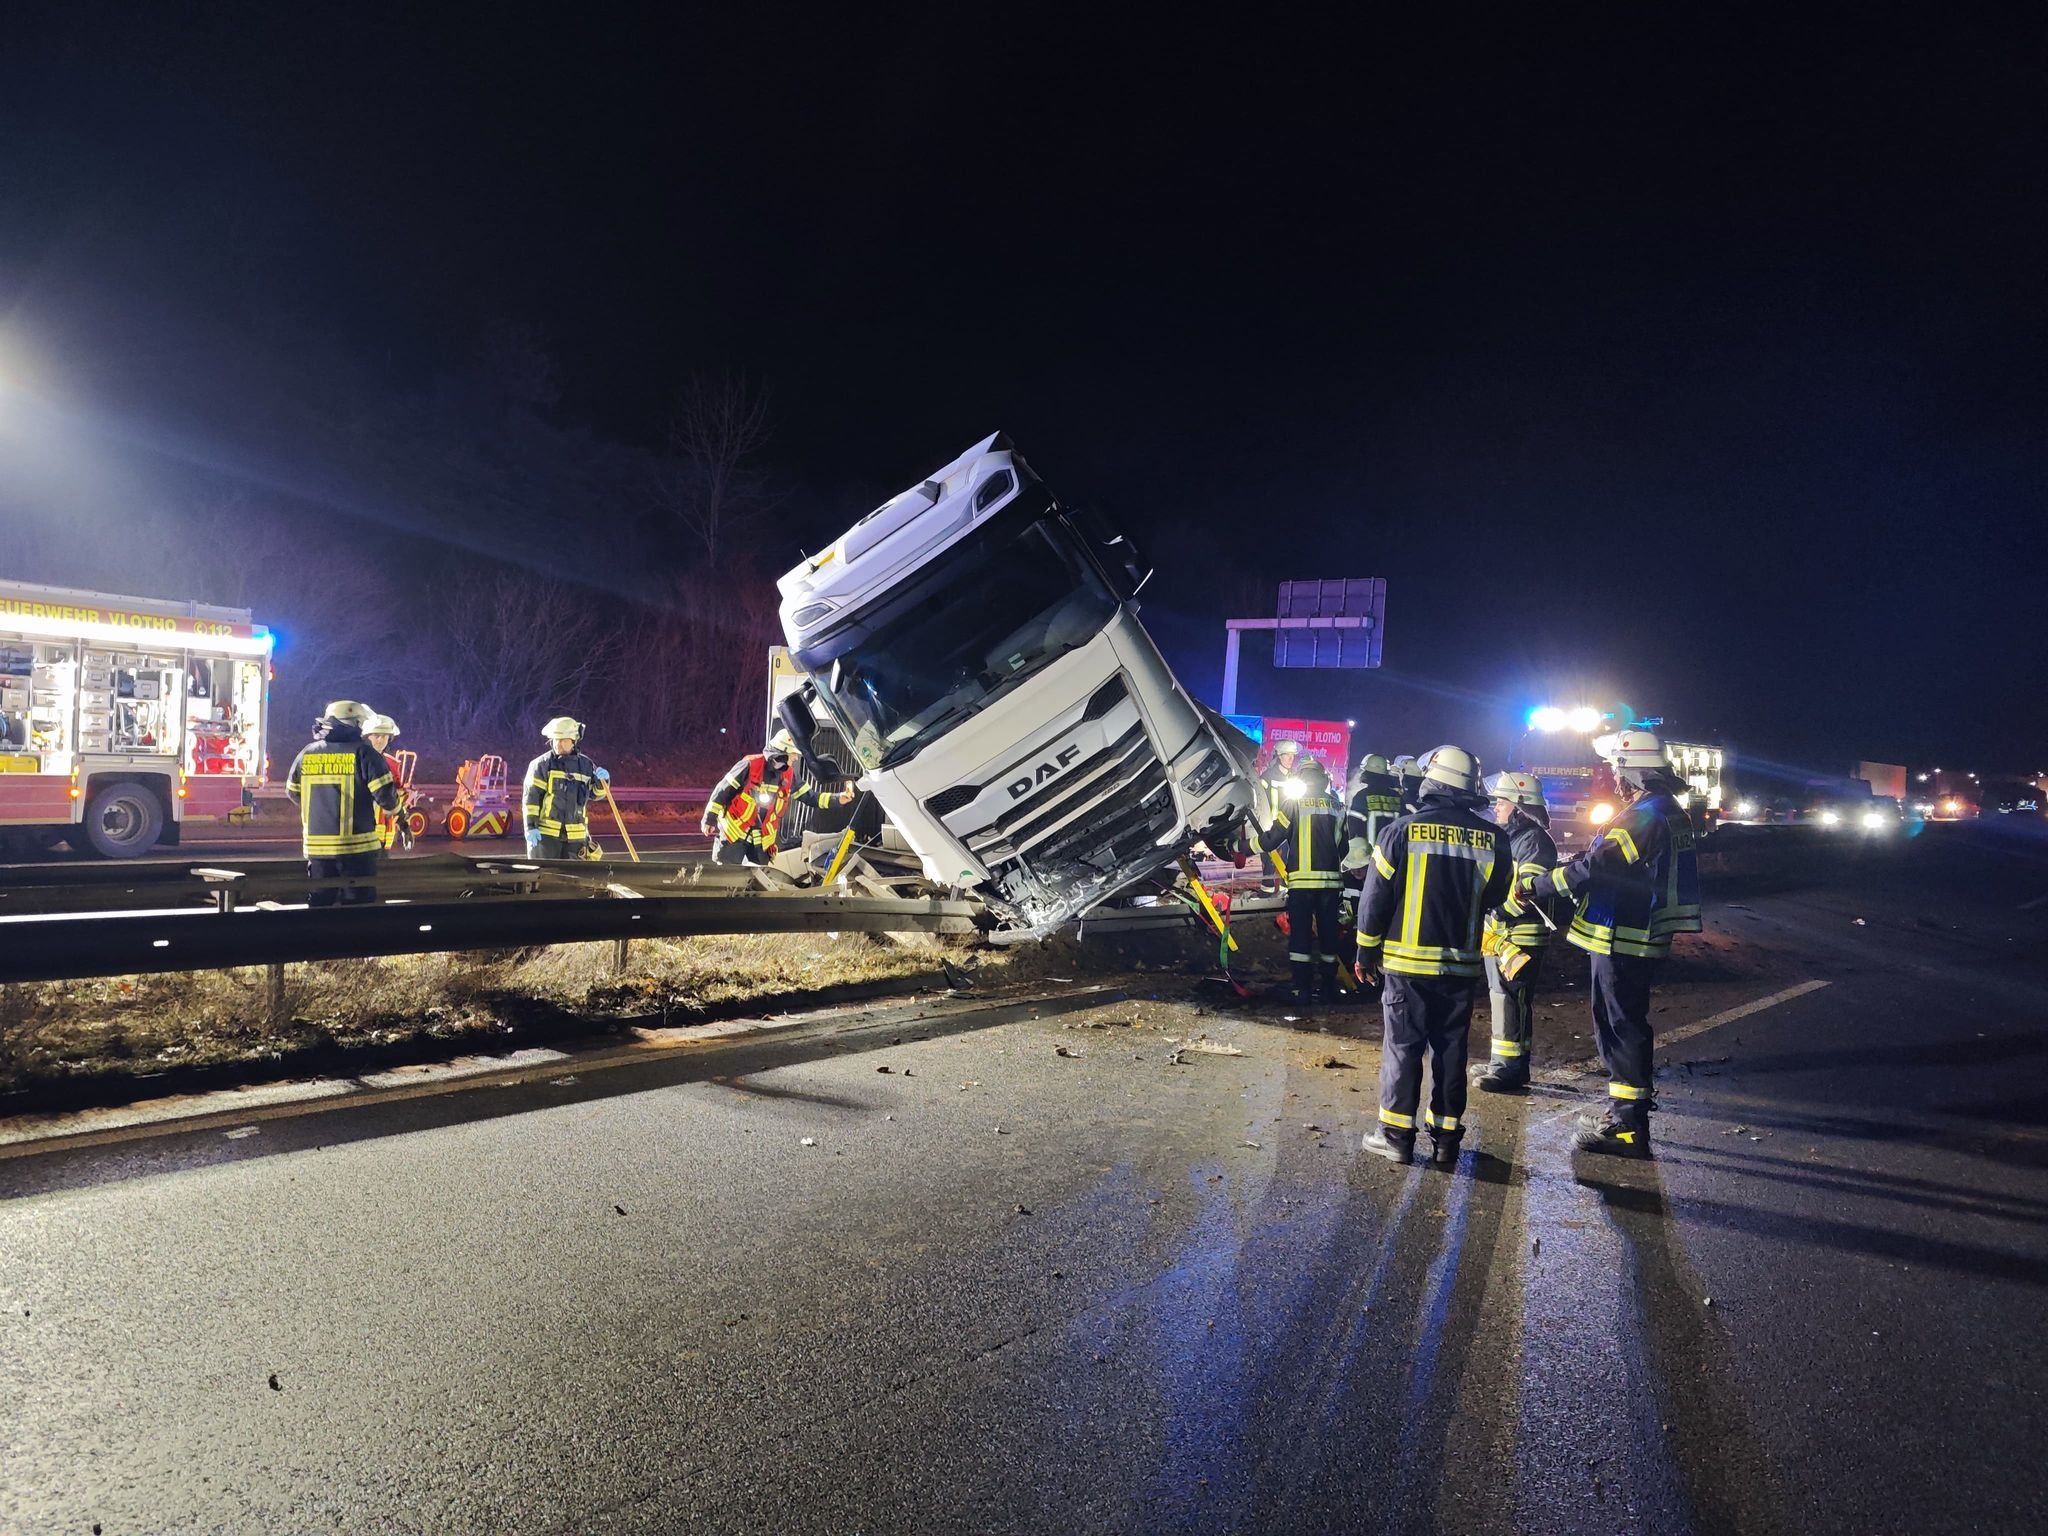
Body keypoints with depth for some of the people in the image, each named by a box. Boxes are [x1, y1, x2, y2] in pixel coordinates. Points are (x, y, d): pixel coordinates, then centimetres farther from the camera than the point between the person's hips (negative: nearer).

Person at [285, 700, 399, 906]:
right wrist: (392, 804, 8)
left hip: (316, 845, 5)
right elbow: (385, 794, -15)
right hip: (356, 845, -5)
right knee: (357, 904, 2)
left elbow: (293, 793, 16)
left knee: (319, 903, 13)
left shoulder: (307, 753, 5)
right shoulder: (363, 753, -10)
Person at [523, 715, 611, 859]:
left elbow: (596, 794, 17)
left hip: (575, 835, 4)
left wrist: (603, 780, -5)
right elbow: (531, 796, -6)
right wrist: (530, 826, -12)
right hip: (545, 832, -4)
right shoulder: (542, 764, -3)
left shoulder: (586, 765, 8)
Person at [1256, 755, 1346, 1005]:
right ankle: (1329, 986, 20)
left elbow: (1271, 839, -4)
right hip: (1330, 880, 3)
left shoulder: (1294, 805, -3)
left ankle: (1303, 991, -2)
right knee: (1328, 932, 13)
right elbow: (1344, 845, 13)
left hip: (1301, 881, -3)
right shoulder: (1337, 807, 8)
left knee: (1300, 935, 0)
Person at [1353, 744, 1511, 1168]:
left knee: (1402, 1047, 6)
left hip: (1408, 961, -2)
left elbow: (1375, 899, -6)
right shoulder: (1493, 839, -4)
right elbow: (1494, 899, 10)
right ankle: (1446, 1138, 17)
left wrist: (1367, 953, 4)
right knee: (1451, 1050, 11)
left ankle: (1396, 1134, 9)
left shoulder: (1402, 830, -11)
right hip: (1461, 965, 2)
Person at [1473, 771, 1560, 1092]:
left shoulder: (1535, 840, -14)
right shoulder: (1508, 837, 17)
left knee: (1512, 1001, -7)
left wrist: (1493, 909, -20)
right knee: (1500, 998, 15)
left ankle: (1512, 1067, 0)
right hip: (1498, 933, 10)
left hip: (1520, 936, -10)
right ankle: (1502, 1062, 25)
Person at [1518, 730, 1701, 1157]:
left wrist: (1533, 885, -17)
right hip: (1642, 937, 10)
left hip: (1623, 940, -10)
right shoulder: (1670, 811, 14)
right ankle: (1625, 1109, 31)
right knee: (1623, 1025, 19)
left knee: (1621, 1028, -4)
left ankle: (1629, 1128, 2)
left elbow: (1592, 870, -25)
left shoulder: (1643, 816, -20)